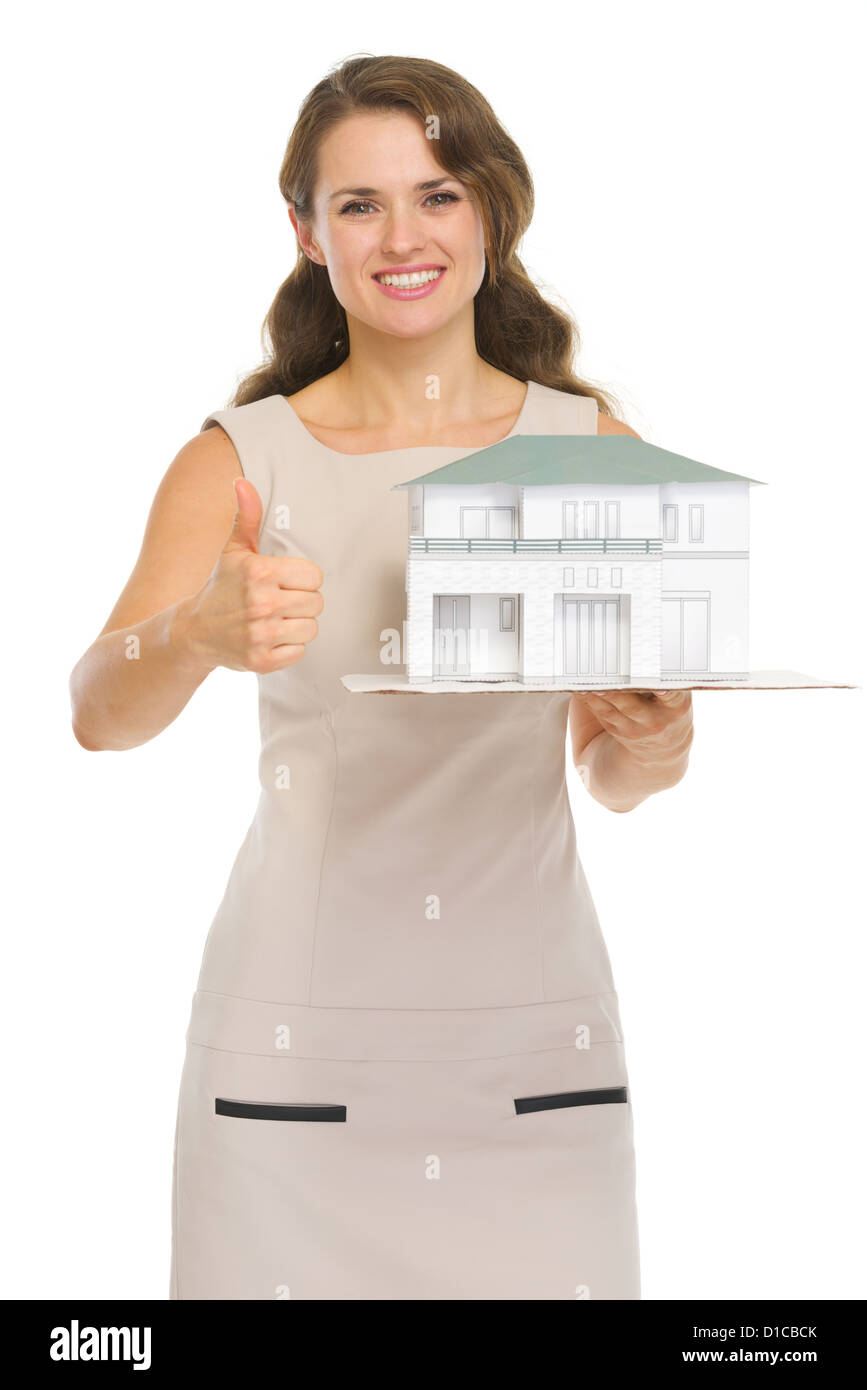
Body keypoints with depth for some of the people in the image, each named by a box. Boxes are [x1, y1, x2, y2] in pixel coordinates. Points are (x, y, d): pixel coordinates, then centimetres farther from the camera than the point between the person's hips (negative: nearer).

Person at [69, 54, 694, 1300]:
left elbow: (613, 775, 9)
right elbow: (100, 713, -13)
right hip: (302, 1034, -1)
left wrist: (651, 746, -15)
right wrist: (200, 632, -35)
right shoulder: (238, 460, 0)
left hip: (536, 1026, 2)